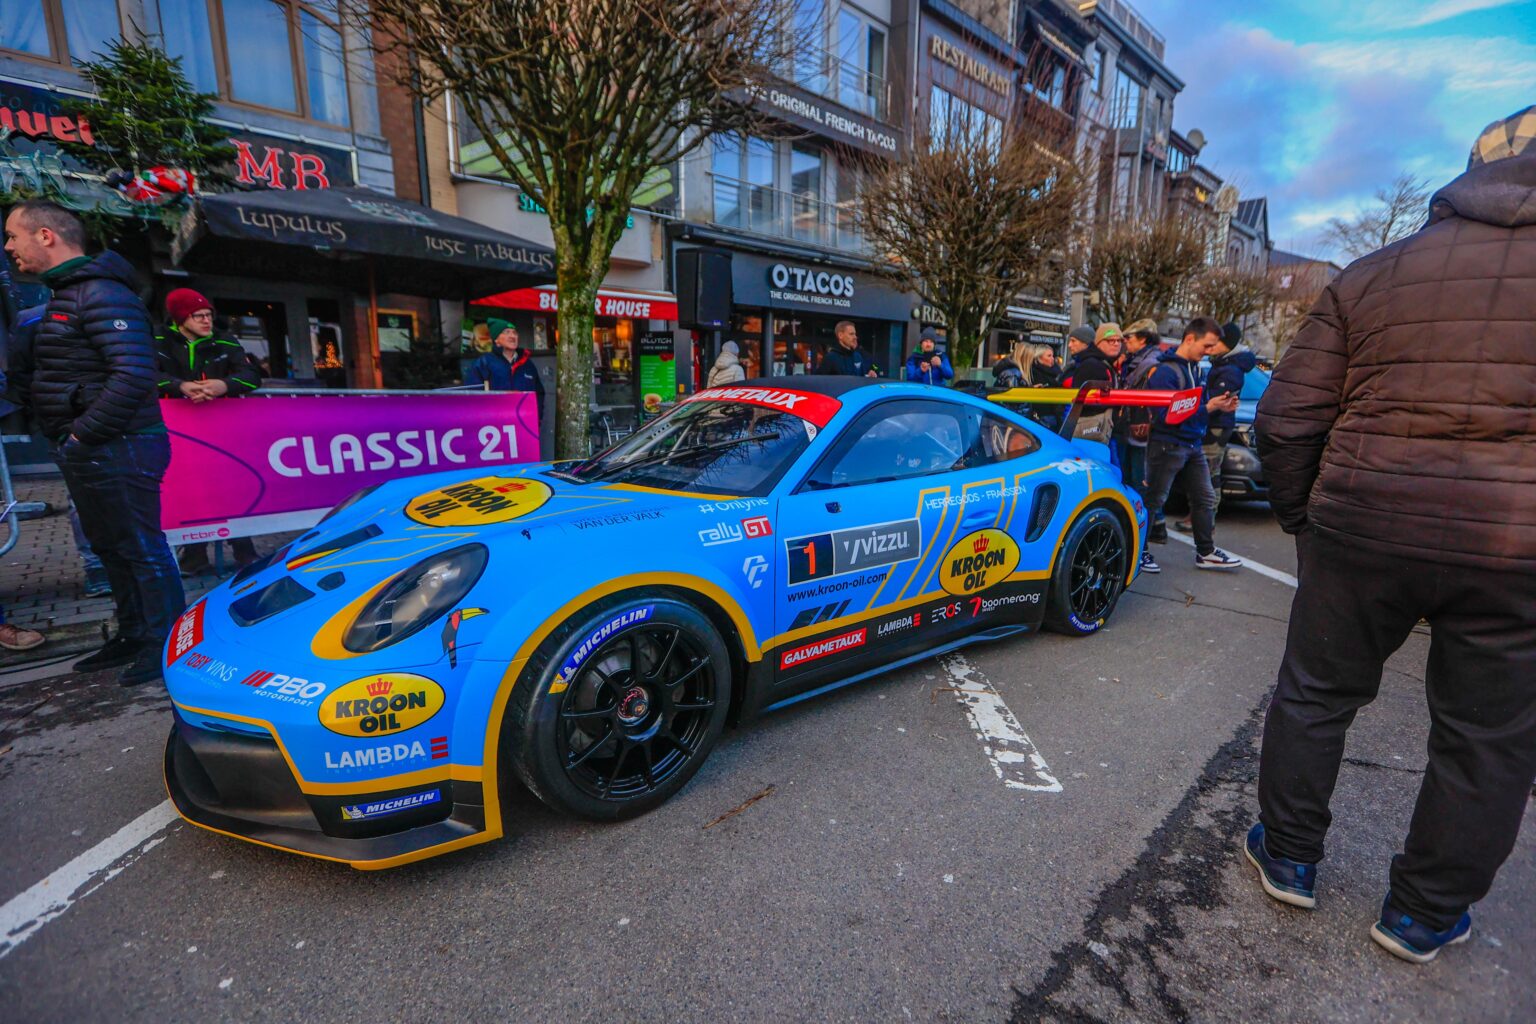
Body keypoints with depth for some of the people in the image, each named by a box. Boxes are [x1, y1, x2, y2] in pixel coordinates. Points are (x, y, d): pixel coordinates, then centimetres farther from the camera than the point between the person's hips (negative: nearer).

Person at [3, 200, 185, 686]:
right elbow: (62, 377, 23)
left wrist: (82, 436, -19)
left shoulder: (101, 294, -14)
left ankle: (165, 645, 7)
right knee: (111, 548, 16)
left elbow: (133, 376, -24)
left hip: (115, 450, -11)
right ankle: (135, 636, 28)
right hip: (88, 451, 11)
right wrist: (67, 438, 11)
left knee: (141, 548, -3)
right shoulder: (67, 296, 19)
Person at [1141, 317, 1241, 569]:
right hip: (1167, 446, -9)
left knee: (1205, 499, 12)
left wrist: (1220, 405, -1)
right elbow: (1167, 415, -23)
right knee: (1153, 500, -1)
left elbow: (1200, 402, 18)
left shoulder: (1197, 370, 10)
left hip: (1193, 446, 9)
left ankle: (1206, 552, 22)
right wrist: (1208, 408, -21)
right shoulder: (1165, 371, -16)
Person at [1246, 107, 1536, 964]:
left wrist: (1304, 519, 12)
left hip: (1362, 528, 1)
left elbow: (1285, 422, 0)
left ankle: (1291, 859, 31)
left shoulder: (1371, 276, 3)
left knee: (1315, 695, 16)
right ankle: (1424, 915, 29)